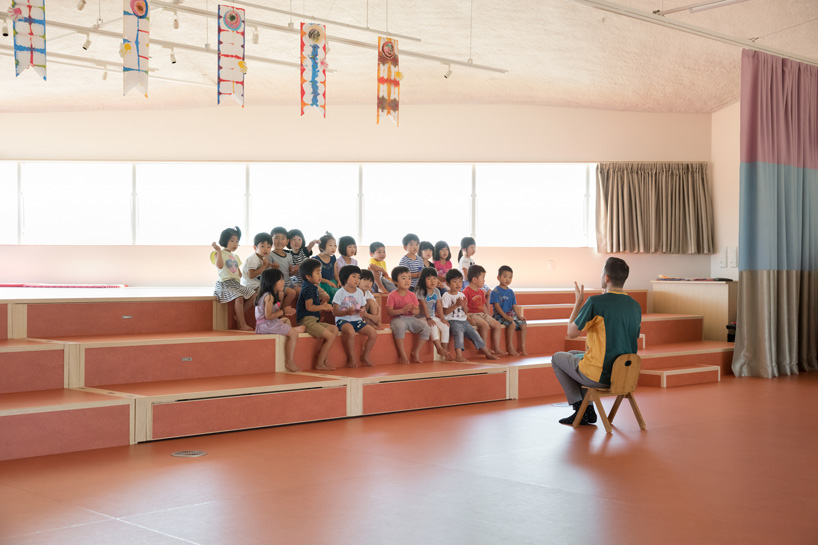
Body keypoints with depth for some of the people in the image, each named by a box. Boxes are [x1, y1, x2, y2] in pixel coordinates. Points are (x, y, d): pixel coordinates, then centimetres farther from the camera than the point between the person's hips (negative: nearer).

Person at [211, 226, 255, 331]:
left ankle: (238, 316, 3)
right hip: (225, 284, -8)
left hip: (237, 284, 8)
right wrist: (218, 251, -20)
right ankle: (242, 325, -26)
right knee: (239, 298, -31)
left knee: (253, 295, -5)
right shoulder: (219, 254, 2)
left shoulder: (235, 256, 24)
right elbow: (219, 266, -18)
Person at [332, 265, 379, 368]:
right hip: (343, 320, -6)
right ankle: (352, 358, -18)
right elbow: (335, 312, -8)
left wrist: (362, 312, -10)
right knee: (351, 332, -38)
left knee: (374, 334, -12)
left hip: (357, 320, 6)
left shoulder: (360, 293, 11)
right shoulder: (340, 293, -6)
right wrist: (347, 312, -25)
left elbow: (363, 308, 16)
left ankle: (365, 356, 9)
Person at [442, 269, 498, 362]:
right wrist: (456, 305, -19)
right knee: (459, 333, -32)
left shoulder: (462, 295, 16)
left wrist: (464, 306, -7)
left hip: (464, 321, 7)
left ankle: (487, 353, 12)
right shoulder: (446, 296, -5)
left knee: (474, 334, 2)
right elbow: (445, 312, -13)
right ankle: (458, 355, -43)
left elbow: (466, 312, 16)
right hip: (452, 321, -7)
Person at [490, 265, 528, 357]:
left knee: (523, 324, -10)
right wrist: (505, 316, -24)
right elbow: (497, 306, -14)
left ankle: (522, 347, -2)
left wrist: (519, 316, 0)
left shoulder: (511, 292, 14)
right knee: (512, 324, -31)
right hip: (500, 316, -7)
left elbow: (514, 306, 14)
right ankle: (510, 347, -22)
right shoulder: (495, 291, -7)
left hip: (511, 315, 7)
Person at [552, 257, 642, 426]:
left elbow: (571, 333, -9)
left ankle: (580, 407, 18)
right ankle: (587, 411, 29)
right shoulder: (635, 306, 1)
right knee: (573, 355, 31)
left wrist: (578, 303, 3)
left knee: (557, 358, 22)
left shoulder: (595, 302, -19)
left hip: (600, 376, -7)